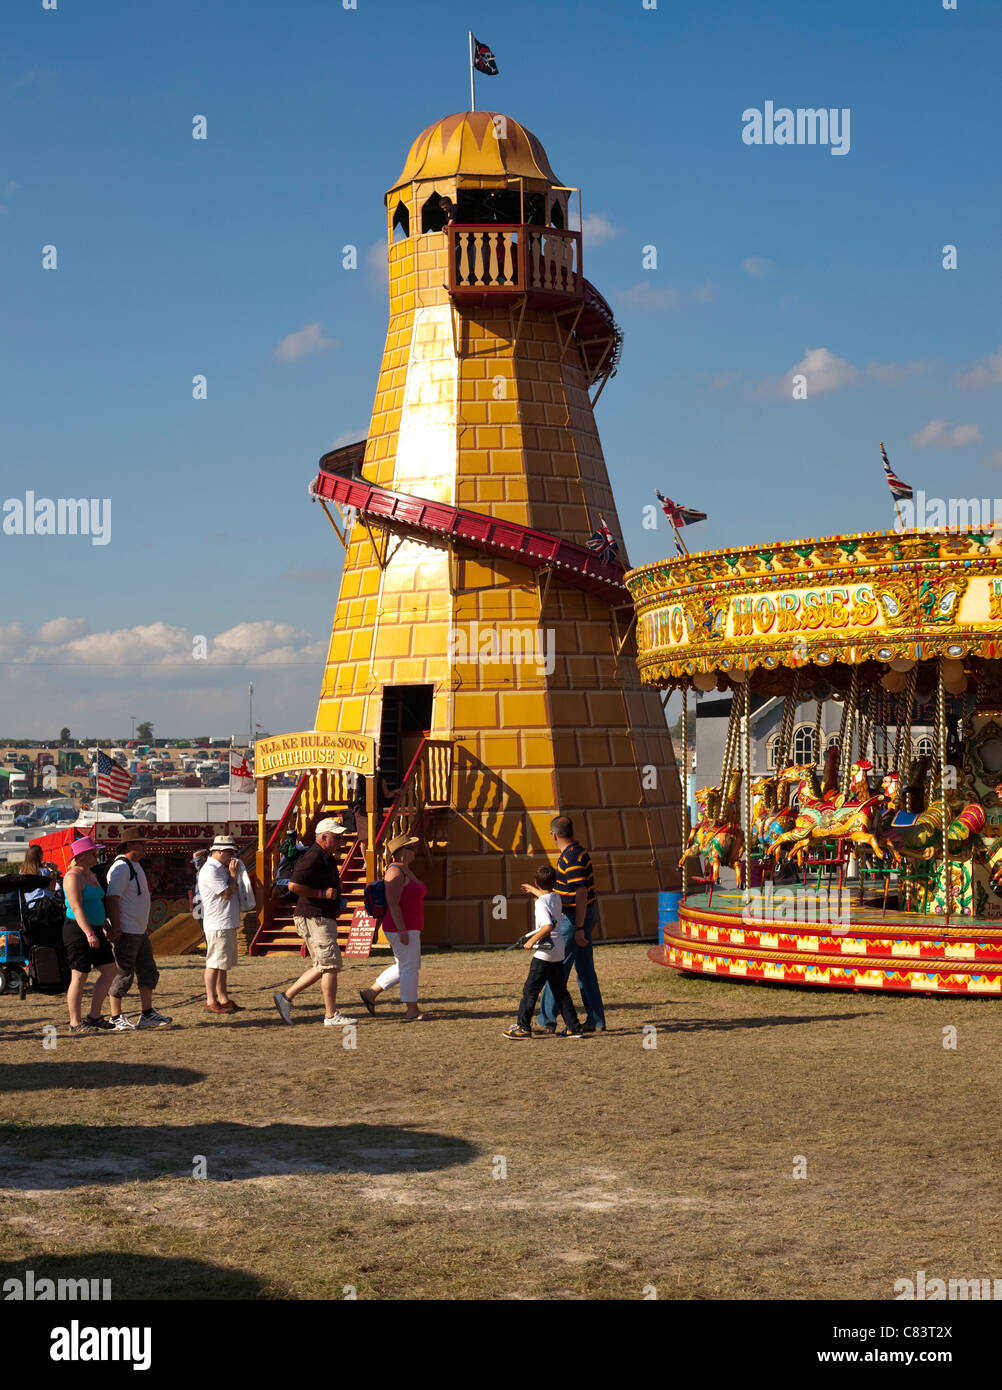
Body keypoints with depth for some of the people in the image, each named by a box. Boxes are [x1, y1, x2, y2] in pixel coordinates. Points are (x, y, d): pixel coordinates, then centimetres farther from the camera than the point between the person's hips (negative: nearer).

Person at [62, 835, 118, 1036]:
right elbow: (77, 908, -21)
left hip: (94, 930, 9)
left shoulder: (91, 875, 16)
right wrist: (89, 934, -28)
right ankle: (75, 1024, 3)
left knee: (110, 970, 7)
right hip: (78, 930, -9)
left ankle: (94, 1017, 14)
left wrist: (103, 929, 25)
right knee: (79, 976, -5)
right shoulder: (73, 876, -13)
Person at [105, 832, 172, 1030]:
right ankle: (116, 1018, 4)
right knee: (123, 975, -4)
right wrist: (116, 929, -26)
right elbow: (111, 899, -22)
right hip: (125, 932, -10)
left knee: (148, 971, 12)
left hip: (139, 931, 10)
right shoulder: (121, 867, -16)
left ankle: (147, 1015, 17)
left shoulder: (136, 866, 16)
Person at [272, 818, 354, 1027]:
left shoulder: (327, 858, 17)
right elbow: (293, 885, -25)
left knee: (322, 966, 14)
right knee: (330, 965, -6)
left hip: (324, 918, 11)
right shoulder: (313, 857, -16)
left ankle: (286, 996, 17)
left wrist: (335, 887, 12)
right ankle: (332, 1016, -2)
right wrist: (322, 893, -20)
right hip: (314, 918, -11)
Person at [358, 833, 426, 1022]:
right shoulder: (395, 873, -16)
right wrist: (403, 931, -25)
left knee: (404, 967, 17)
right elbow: (393, 904, -22)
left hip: (407, 928, 11)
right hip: (401, 928, -11)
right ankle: (412, 1011, 1)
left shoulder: (406, 872, 16)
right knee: (410, 967, -5)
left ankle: (371, 993, 22)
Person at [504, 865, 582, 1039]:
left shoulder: (540, 904, -16)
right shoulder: (556, 897, 9)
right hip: (559, 952, 8)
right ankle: (573, 1027, 11)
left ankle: (523, 1027, 3)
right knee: (560, 990, 13)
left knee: (530, 989, 0)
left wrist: (532, 940, -19)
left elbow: (548, 926, -29)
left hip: (545, 951, -8)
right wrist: (533, 890, 52)